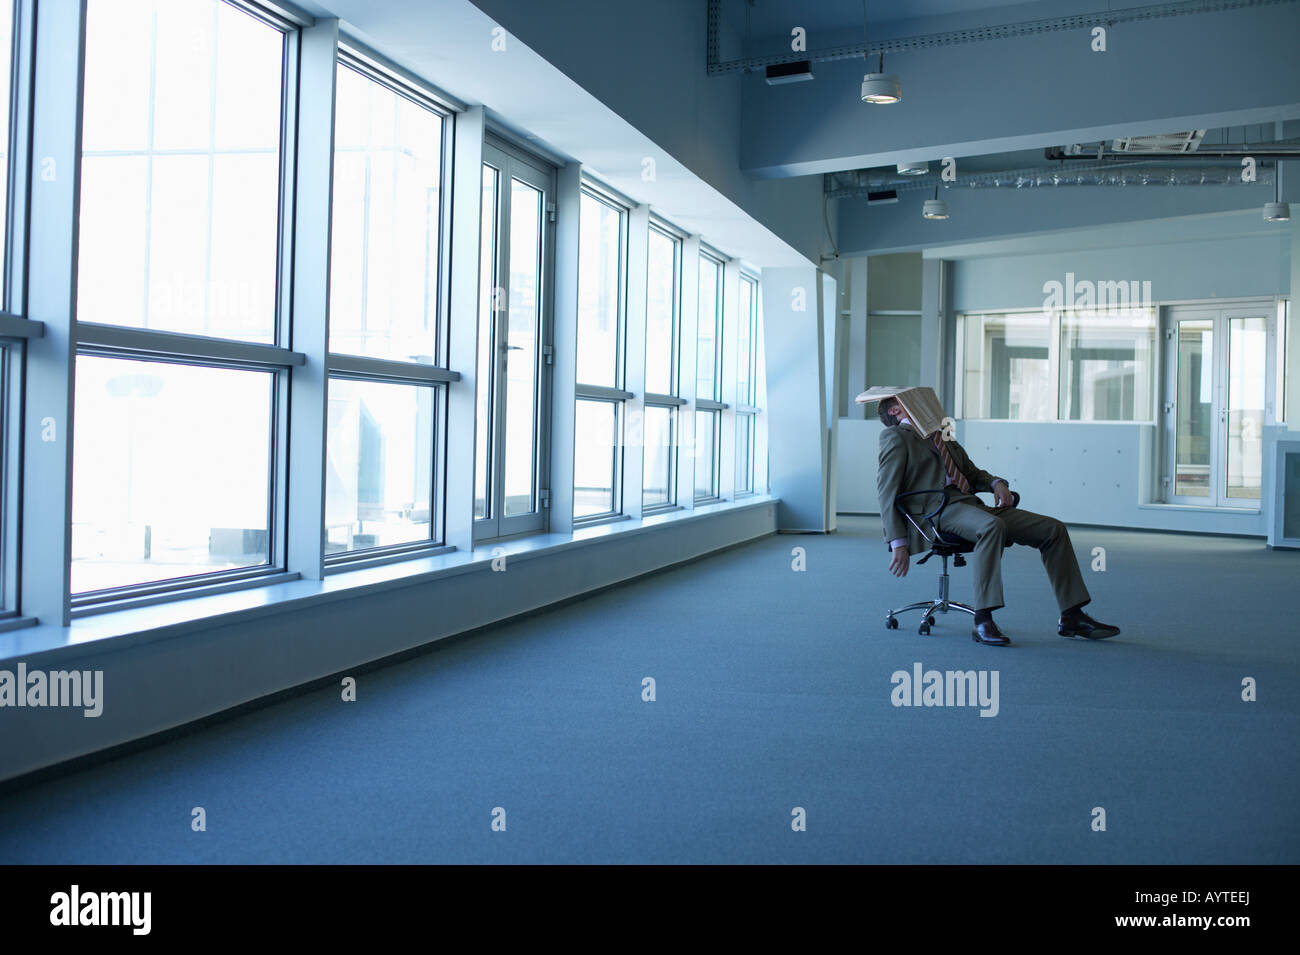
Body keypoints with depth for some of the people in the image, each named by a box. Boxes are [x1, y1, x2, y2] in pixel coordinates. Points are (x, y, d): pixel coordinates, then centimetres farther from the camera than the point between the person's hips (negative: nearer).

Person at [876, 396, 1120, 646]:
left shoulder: (943, 437, 30)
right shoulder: (894, 436, 6)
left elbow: (973, 474, 32)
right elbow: (887, 489, -4)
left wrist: (998, 483, 6)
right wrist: (898, 543, -15)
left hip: (972, 504, 8)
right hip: (937, 507, -8)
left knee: (1053, 529, -3)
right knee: (992, 526, -38)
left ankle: (1071, 617, 1)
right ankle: (983, 622, -38)